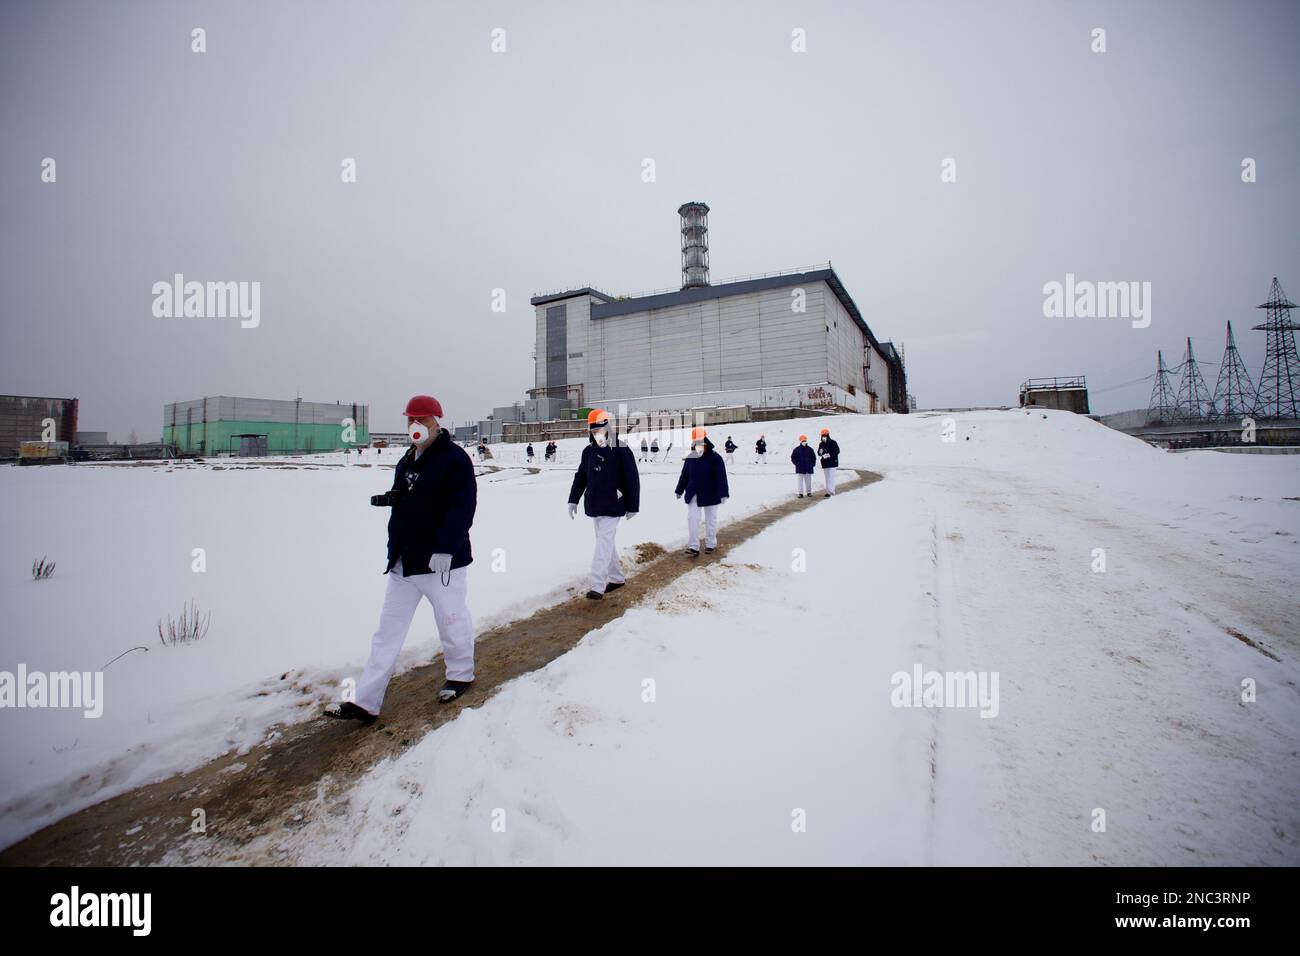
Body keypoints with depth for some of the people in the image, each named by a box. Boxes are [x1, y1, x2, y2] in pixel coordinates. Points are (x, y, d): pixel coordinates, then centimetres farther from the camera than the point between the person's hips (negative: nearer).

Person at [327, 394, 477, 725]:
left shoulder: (455, 458, -13)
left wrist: (445, 549, -25)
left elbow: (462, 506, -21)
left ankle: (461, 674, 35)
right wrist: (388, 498, 3)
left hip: (442, 561, -8)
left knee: (452, 620, 9)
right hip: (403, 561, 8)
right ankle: (366, 702, 15)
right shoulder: (406, 461, 13)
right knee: (388, 630, 9)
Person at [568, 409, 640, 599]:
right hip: (594, 505, 7)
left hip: (612, 506, -6)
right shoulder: (588, 451, 7)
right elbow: (580, 477, 15)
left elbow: (632, 480, -9)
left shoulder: (621, 451, -10)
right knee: (606, 542, 14)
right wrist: (573, 500, 9)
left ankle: (597, 586, -13)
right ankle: (617, 578, 28)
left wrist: (632, 506, -8)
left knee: (603, 543, -12)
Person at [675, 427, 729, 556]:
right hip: (693, 496, 3)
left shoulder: (715, 458, -12)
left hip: (710, 495, -3)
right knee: (692, 519, -3)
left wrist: (723, 493, -19)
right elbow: (684, 475, 12)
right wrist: (679, 491, 17)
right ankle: (693, 547, -1)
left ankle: (710, 544, 25)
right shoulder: (690, 458, 2)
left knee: (711, 520, 10)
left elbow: (721, 477, -14)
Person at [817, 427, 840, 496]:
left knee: (831, 477, -12)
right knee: (827, 477, 10)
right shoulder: (821, 444, 9)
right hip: (825, 463, 6)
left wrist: (830, 454, -20)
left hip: (832, 463, -6)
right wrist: (820, 453, -11)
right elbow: (819, 453, 13)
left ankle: (830, 491, -15)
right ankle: (829, 491, 17)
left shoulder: (833, 442, -7)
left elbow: (837, 451, -10)